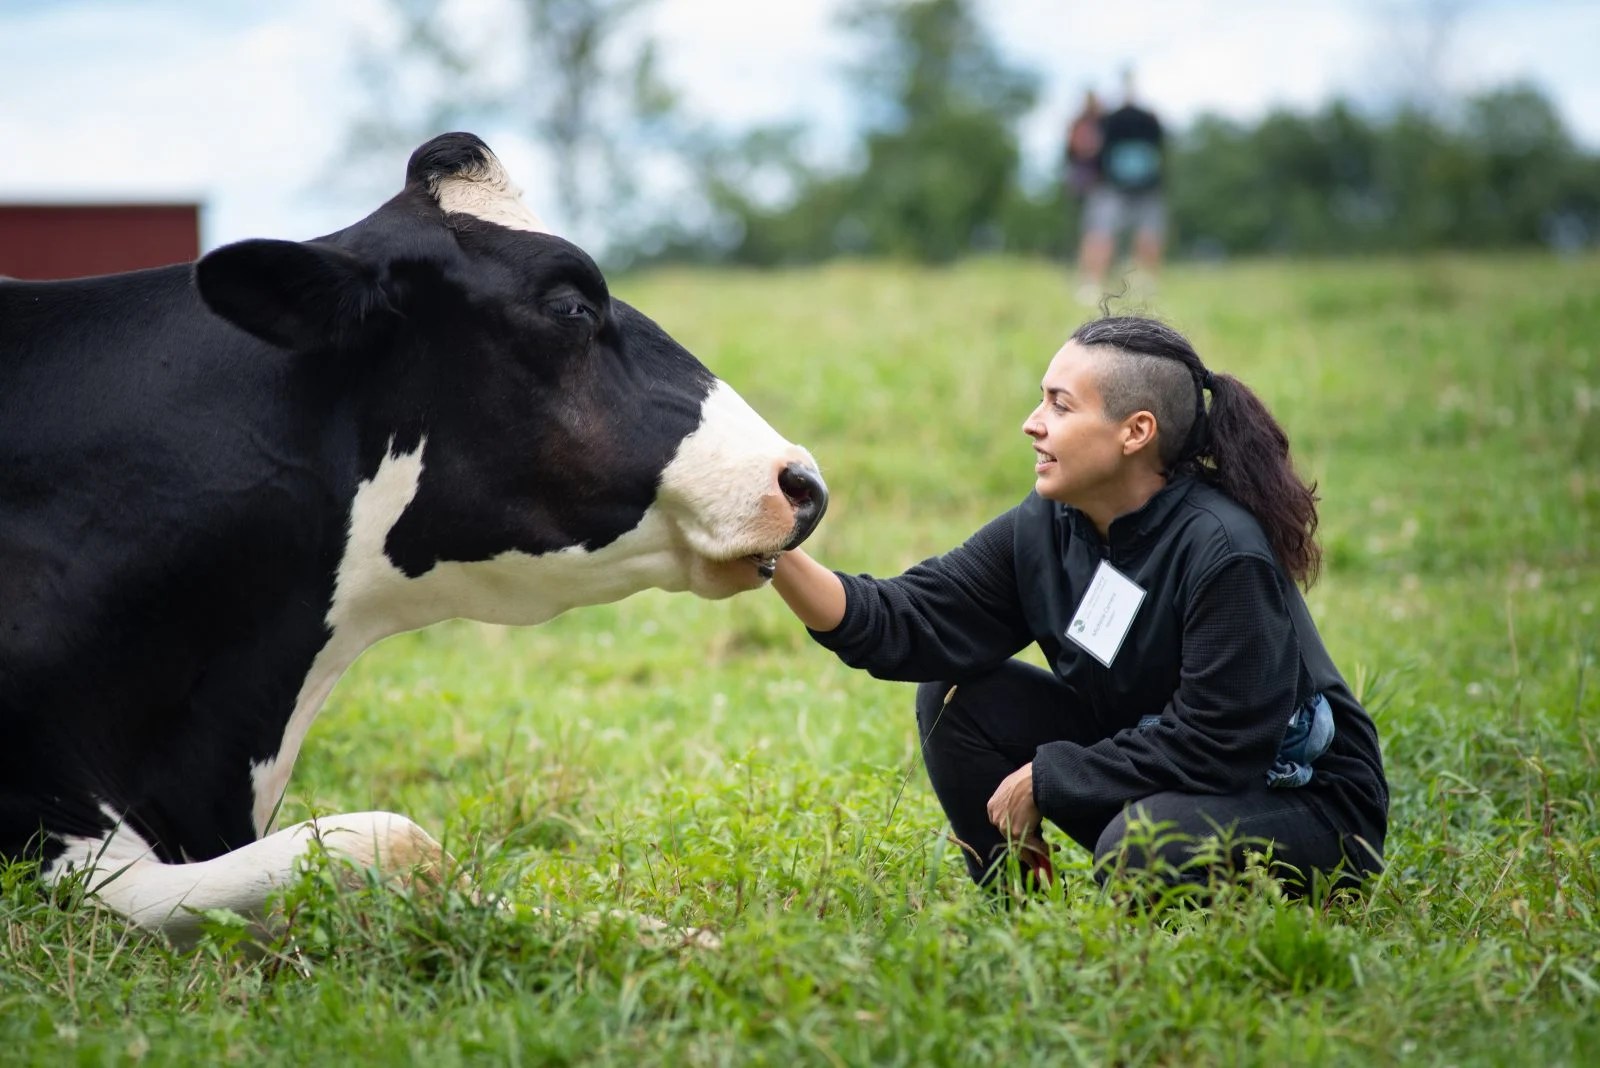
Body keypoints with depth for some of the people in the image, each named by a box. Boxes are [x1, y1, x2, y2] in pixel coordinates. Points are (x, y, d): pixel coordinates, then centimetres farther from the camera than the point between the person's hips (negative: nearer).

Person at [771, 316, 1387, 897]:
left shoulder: (1225, 553, -26)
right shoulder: (1046, 530, -5)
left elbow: (1215, 747, -26)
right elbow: (905, 625, -9)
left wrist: (1046, 778, -18)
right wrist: (780, 557, -23)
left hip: (1303, 801, -7)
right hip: (1148, 776, 7)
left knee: (1140, 847, -37)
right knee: (955, 695, -4)